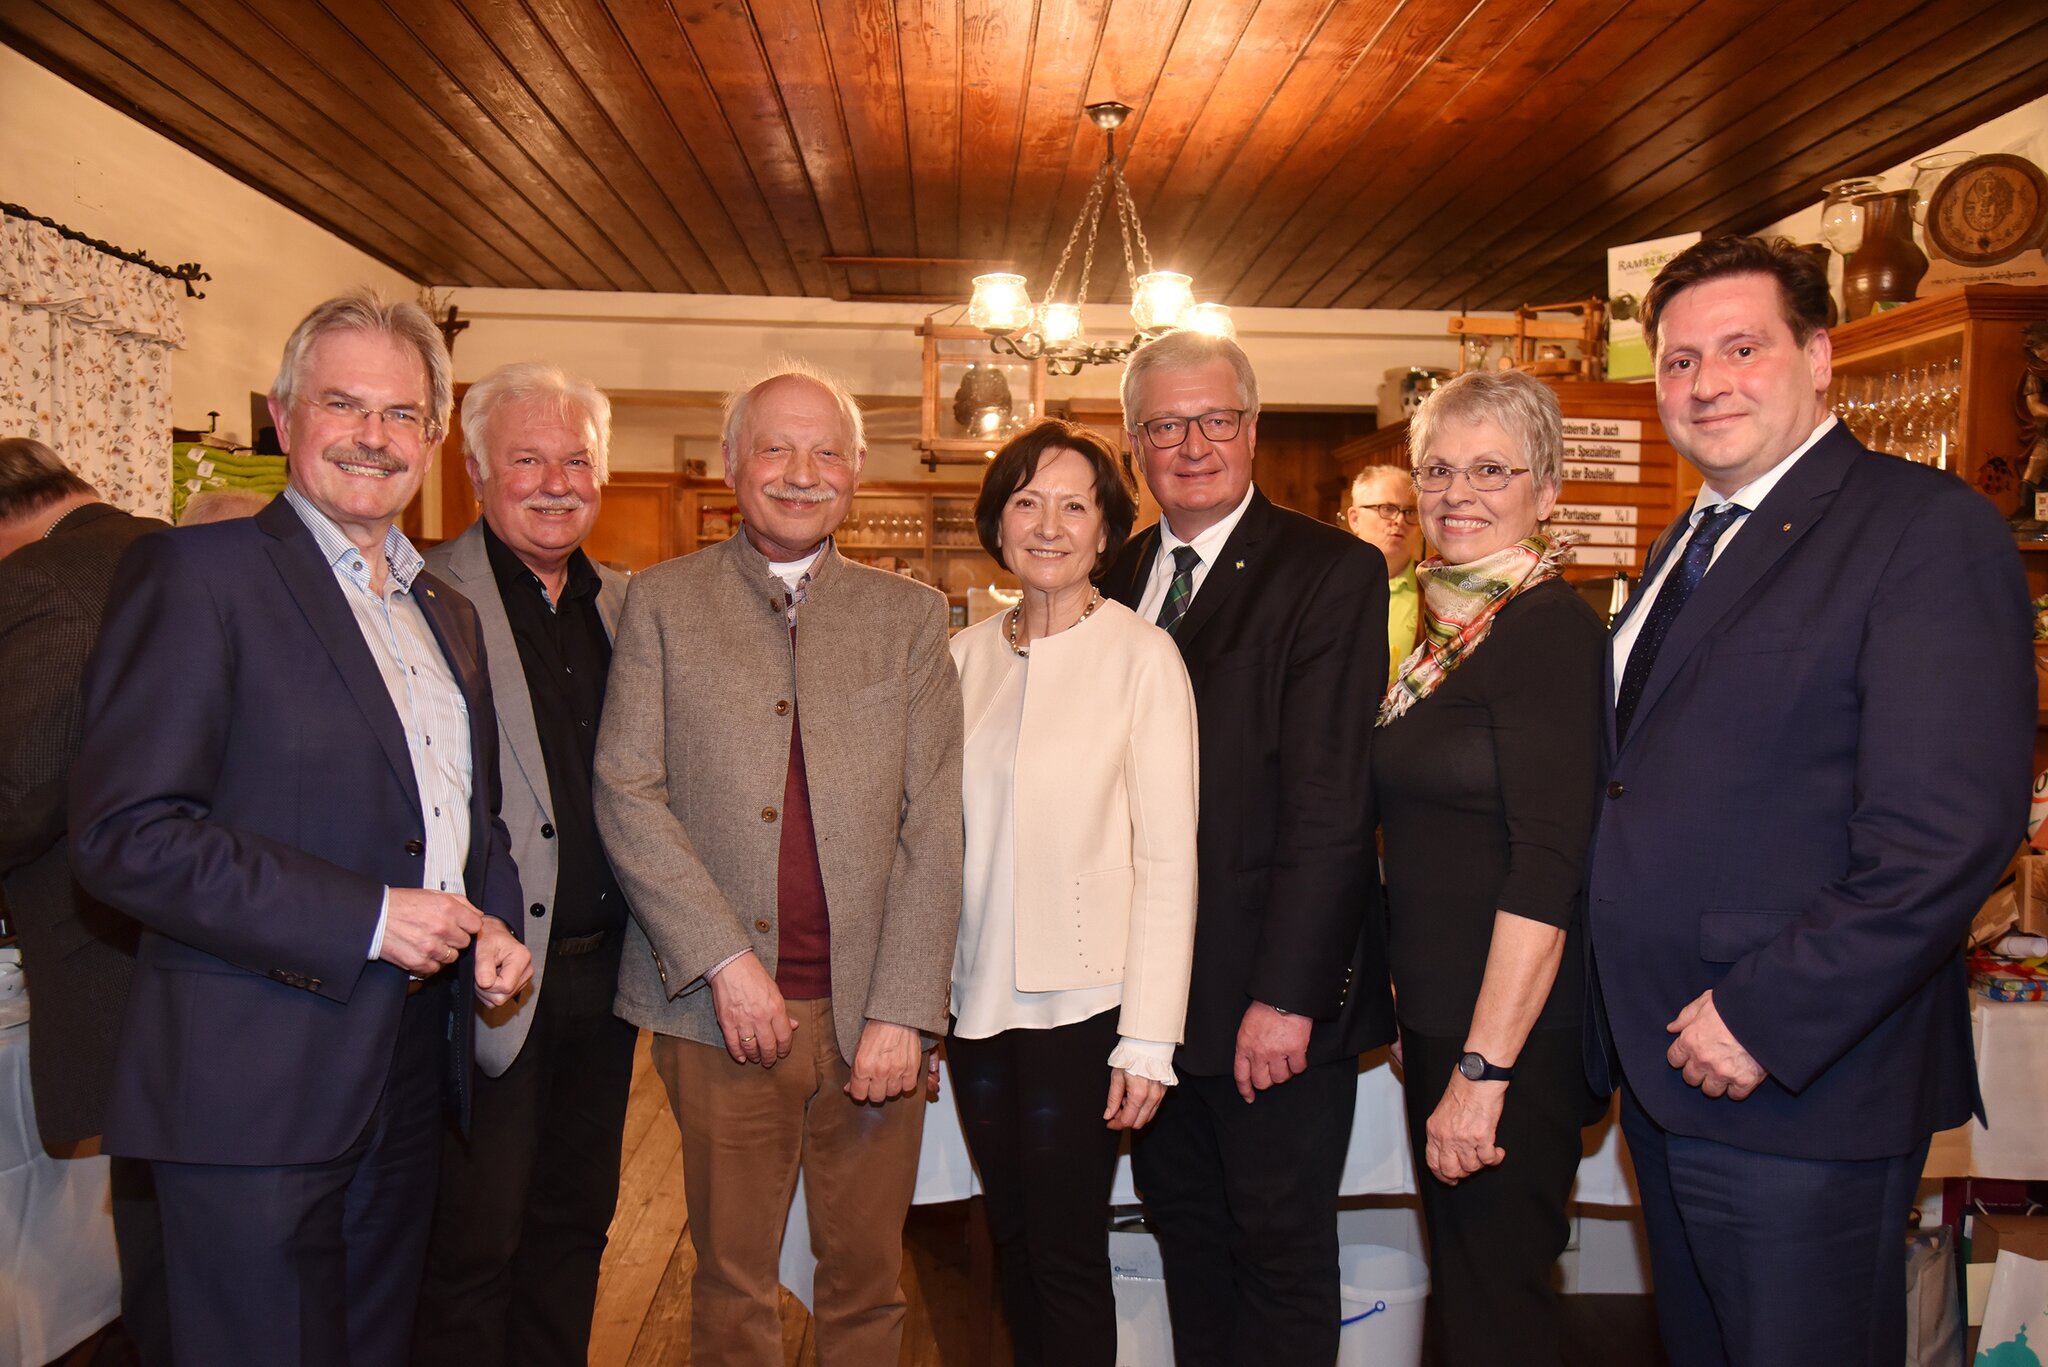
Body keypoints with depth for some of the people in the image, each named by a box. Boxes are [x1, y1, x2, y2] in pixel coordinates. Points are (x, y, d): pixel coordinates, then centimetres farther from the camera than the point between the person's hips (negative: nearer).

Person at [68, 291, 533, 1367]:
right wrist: (365, 918, -19)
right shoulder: (197, 572, -9)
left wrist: (494, 922, 3)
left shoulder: (448, 613, 15)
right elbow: (123, 834, -17)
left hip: (411, 1073, 7)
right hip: (254, 1085, -7)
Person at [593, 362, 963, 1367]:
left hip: (873, 1013, 1)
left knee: (867, 1282, 12)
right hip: (720, 1011, -1)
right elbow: (625, 791, -2)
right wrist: (723, 957, -11)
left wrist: (902, 1011, -6)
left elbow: (933, 823, 2)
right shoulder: (661, 602, 5)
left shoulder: (911, 615, 7)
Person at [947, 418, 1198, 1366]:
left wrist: (1147, 1038, -13)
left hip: (1080, 1002, -5)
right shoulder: (966, 655, 6)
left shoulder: (1141, 656, -8)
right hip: (978, 994, 5)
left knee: (1068, 1252, 3)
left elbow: (1167, 858, -10)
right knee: (1012, 1242, 15)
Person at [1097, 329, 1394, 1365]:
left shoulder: (1329, 572, -9)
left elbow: (1332, 806, -16)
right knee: (1186, 1236, 19)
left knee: (1280, 1251, 9)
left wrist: (1286, 996, -19)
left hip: (1272, 1001, -5)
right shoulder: (1118, 578, 9)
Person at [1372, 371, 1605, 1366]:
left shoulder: (1549, 630, -16)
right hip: (1443, 1020, 8)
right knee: (1461, 1282, 20)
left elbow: (1548, 870, -22)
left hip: (1517, 1030, -8)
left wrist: (1483, 1070, -23)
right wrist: (1419, 1026, 15)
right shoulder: (1448, 628, 11)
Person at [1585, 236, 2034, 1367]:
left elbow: (1948, 834, -22)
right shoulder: (1686, 547, 14)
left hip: (1802, 1088, -8)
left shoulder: (1928, 529, -13)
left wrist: (1765, 1020, -20)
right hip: (1665, 1065, 8)